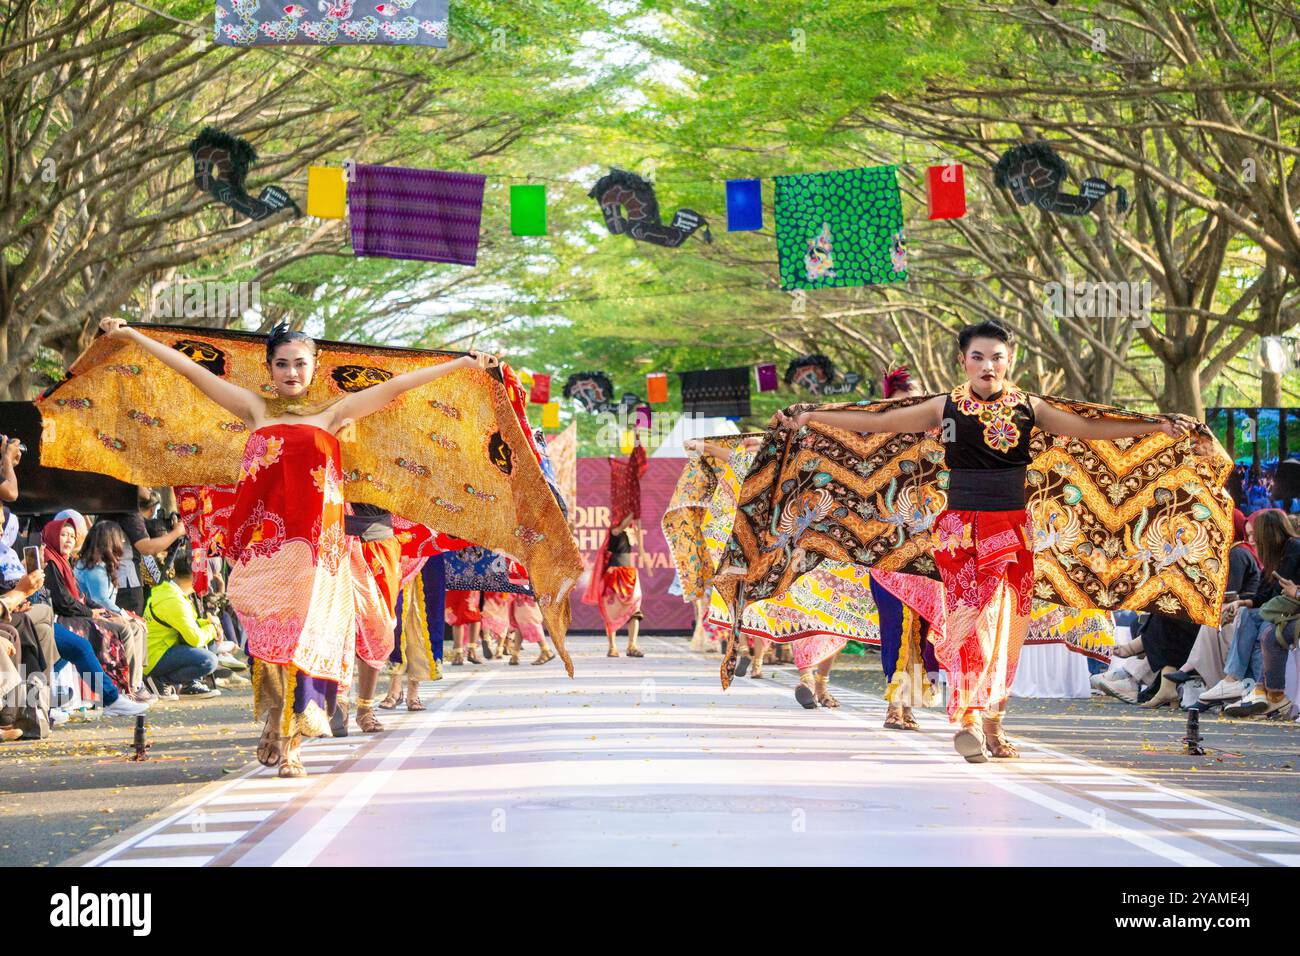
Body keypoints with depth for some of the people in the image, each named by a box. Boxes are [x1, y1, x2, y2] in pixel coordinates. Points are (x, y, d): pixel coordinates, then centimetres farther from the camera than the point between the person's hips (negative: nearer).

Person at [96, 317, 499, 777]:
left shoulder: (331, 414, 12)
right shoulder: (256, 409, 12)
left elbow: (393, 387, 11)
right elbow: (192, 369, 12)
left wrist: (462, 363, 13)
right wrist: (131, 335, 13)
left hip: (316, 545, 0)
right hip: (265, 539, 0)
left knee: (306, 634, -3)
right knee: (270, 631, -13)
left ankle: (291, 743, 2)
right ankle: (275, 720, 3)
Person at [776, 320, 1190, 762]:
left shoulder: (1028, 408, 7)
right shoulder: (946, 408, 3)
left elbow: (1091, 427, 9)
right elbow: (875, 421, 3)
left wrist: (1156, 426, 4)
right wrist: (810, 418, -1)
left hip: (1012, 527, 2)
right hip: (961, 527, -2)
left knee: (1008, 626, 1)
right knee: (971, 618, -14)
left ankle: (992, 724, 11)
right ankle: (969, 719, -18)